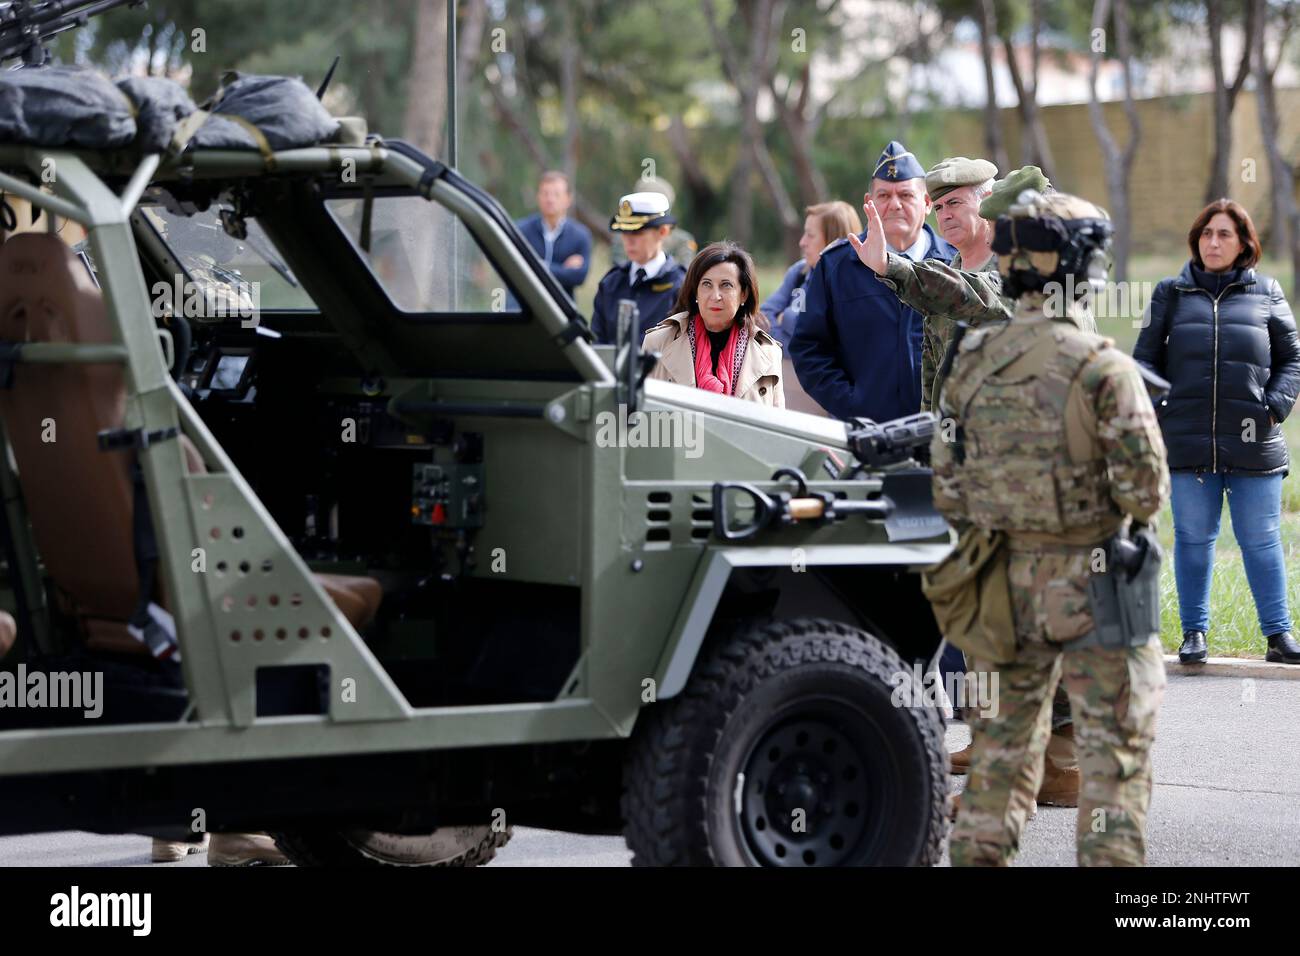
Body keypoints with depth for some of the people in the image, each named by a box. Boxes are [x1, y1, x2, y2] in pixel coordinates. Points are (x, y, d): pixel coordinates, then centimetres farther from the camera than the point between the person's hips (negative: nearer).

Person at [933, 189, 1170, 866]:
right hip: (1091, 585, -5)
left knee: (1002, 745, 18)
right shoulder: (1101, 369, -16)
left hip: (1003, 582, 5)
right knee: (1115, 757, 3)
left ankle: (978, 855, 22)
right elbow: (1145, 493, -16)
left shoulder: (969, 362, 0)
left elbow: (946, 491, 5)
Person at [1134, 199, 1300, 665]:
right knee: (1193, 538, 6)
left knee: (1261, 540, 3)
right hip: (1188, 440, 1)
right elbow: (1145, 358, 10)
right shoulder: (1171, 294, 10)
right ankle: (1194, 632, 15)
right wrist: (1157, 409, -4)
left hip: (1254, 446, -1)